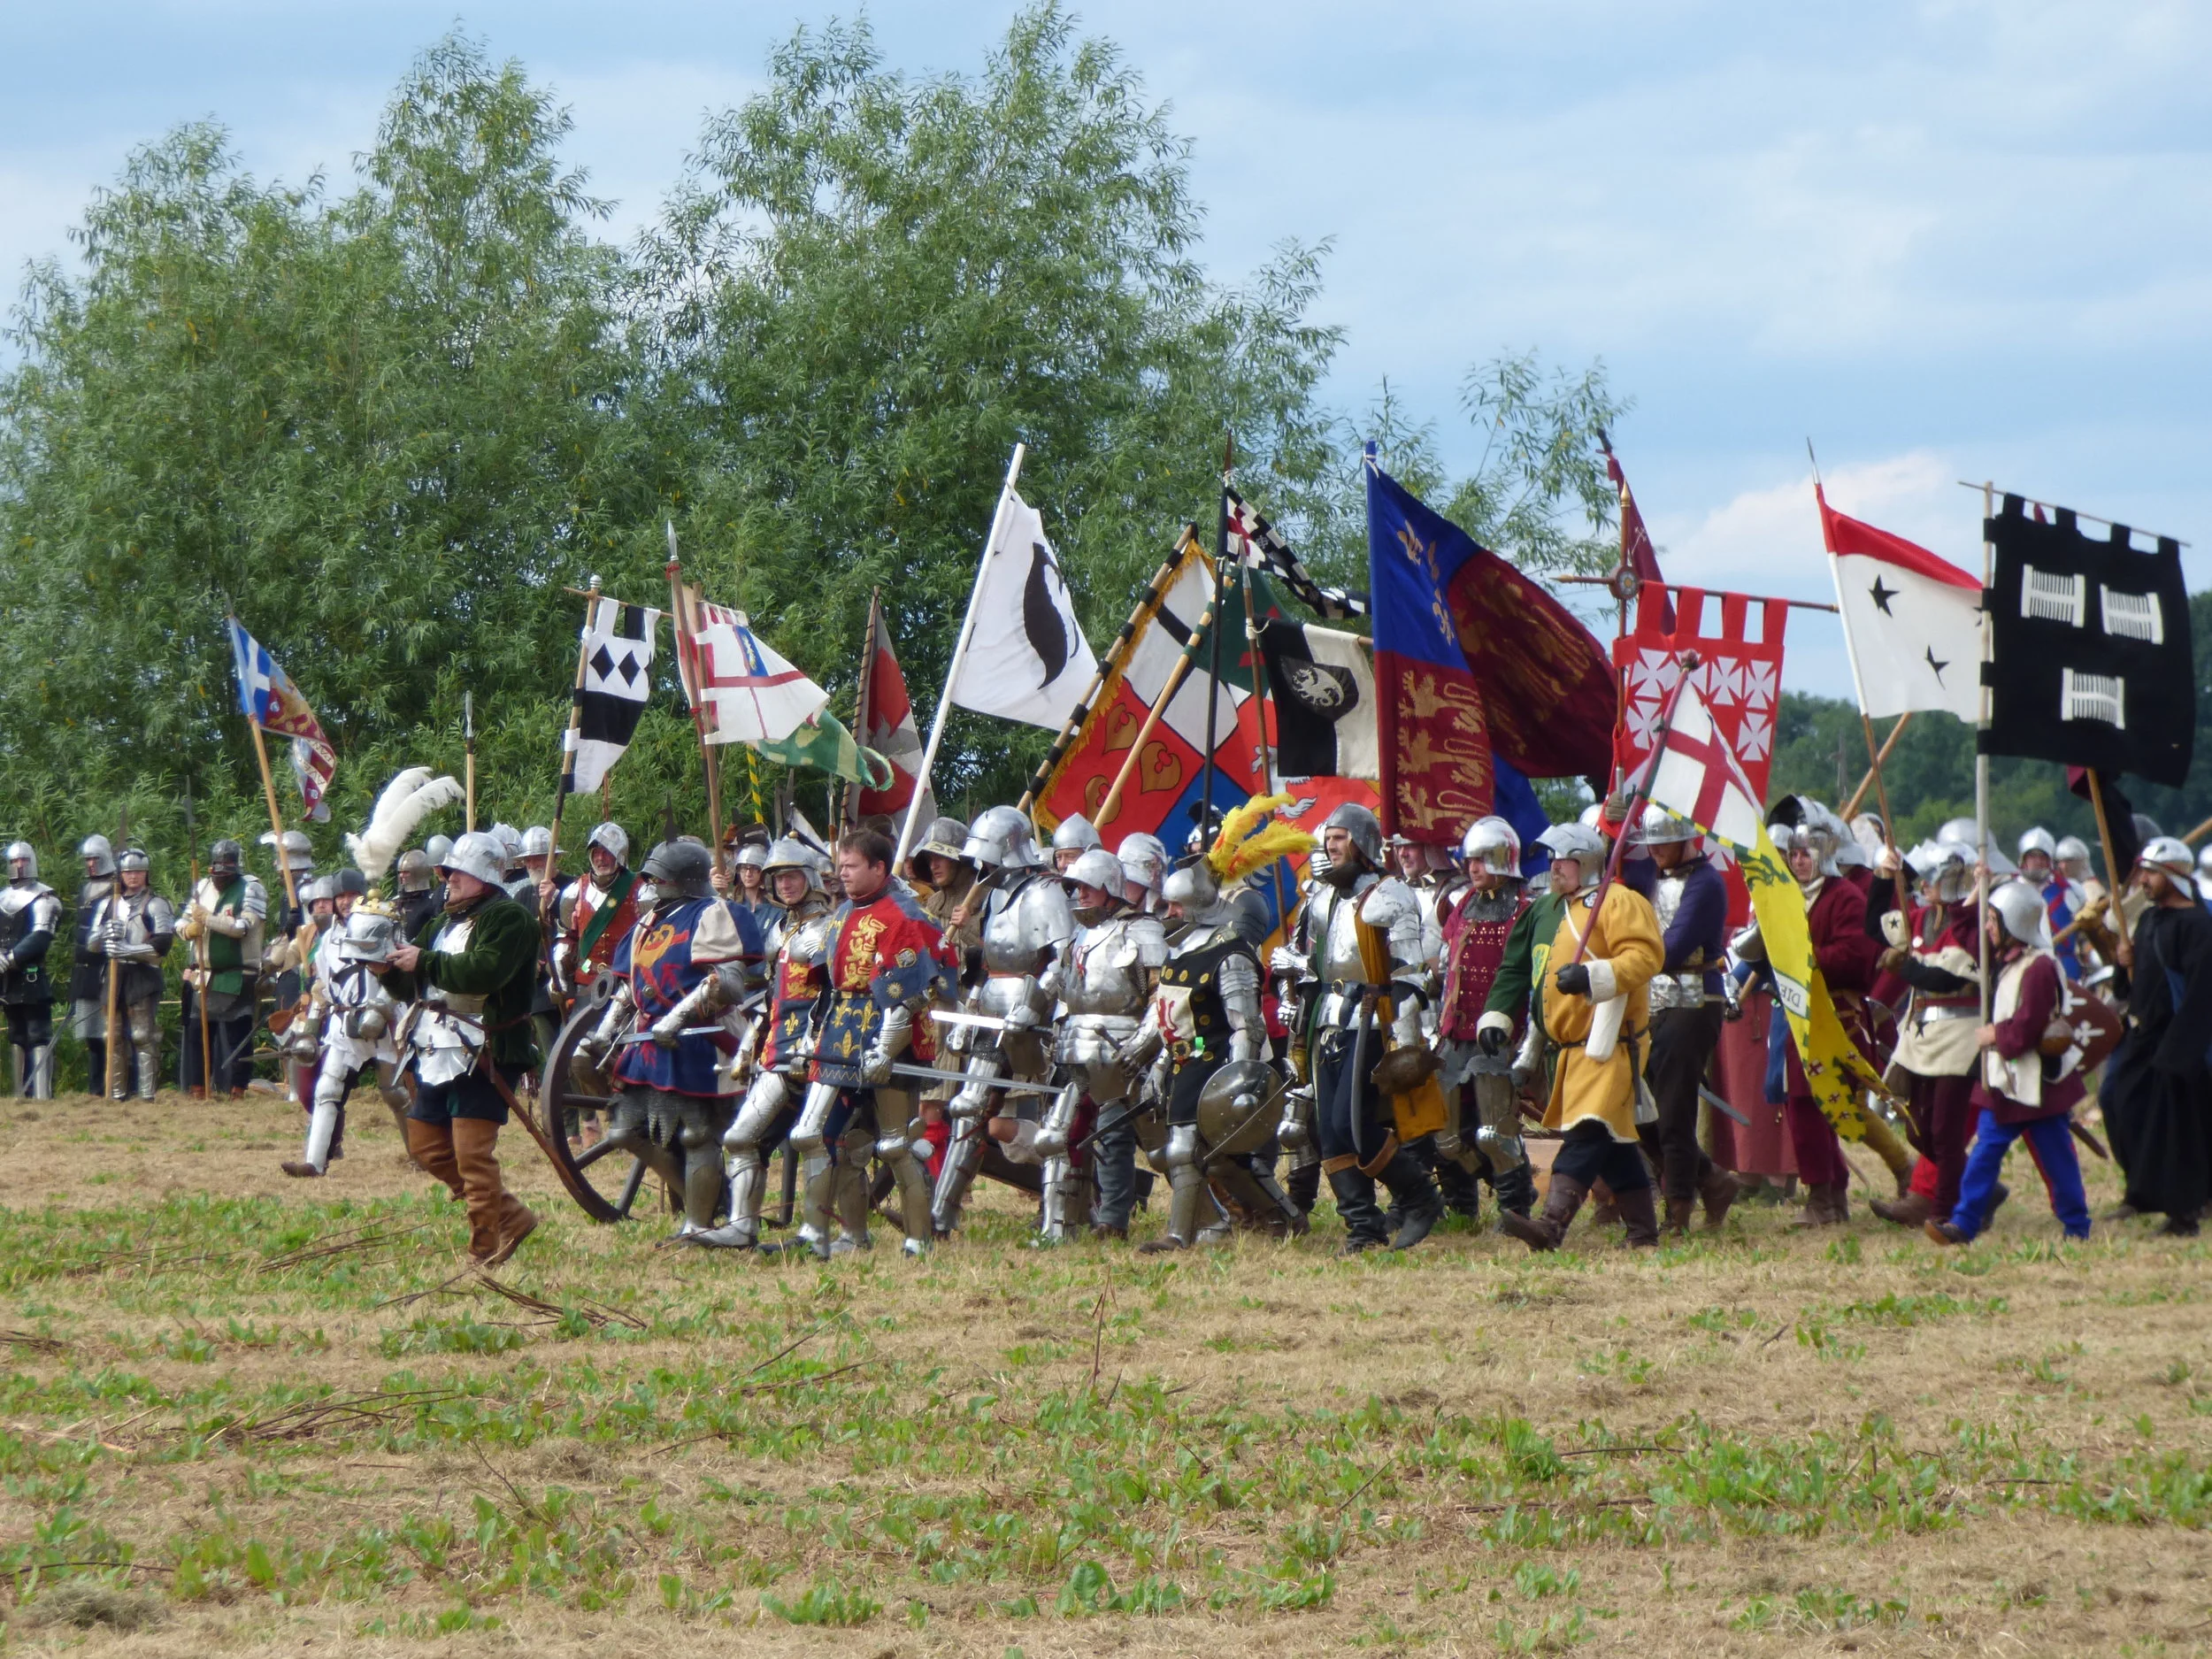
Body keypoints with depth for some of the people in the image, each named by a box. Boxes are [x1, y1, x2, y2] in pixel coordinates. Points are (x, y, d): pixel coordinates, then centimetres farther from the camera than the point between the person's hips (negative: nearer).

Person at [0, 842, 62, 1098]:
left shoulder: (43, 898, -4)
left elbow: (40, 938, -16)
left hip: (32, 977, -8)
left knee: (38, 1036, -10)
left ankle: (42, 1093, -16)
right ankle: (22, 1092, 17)